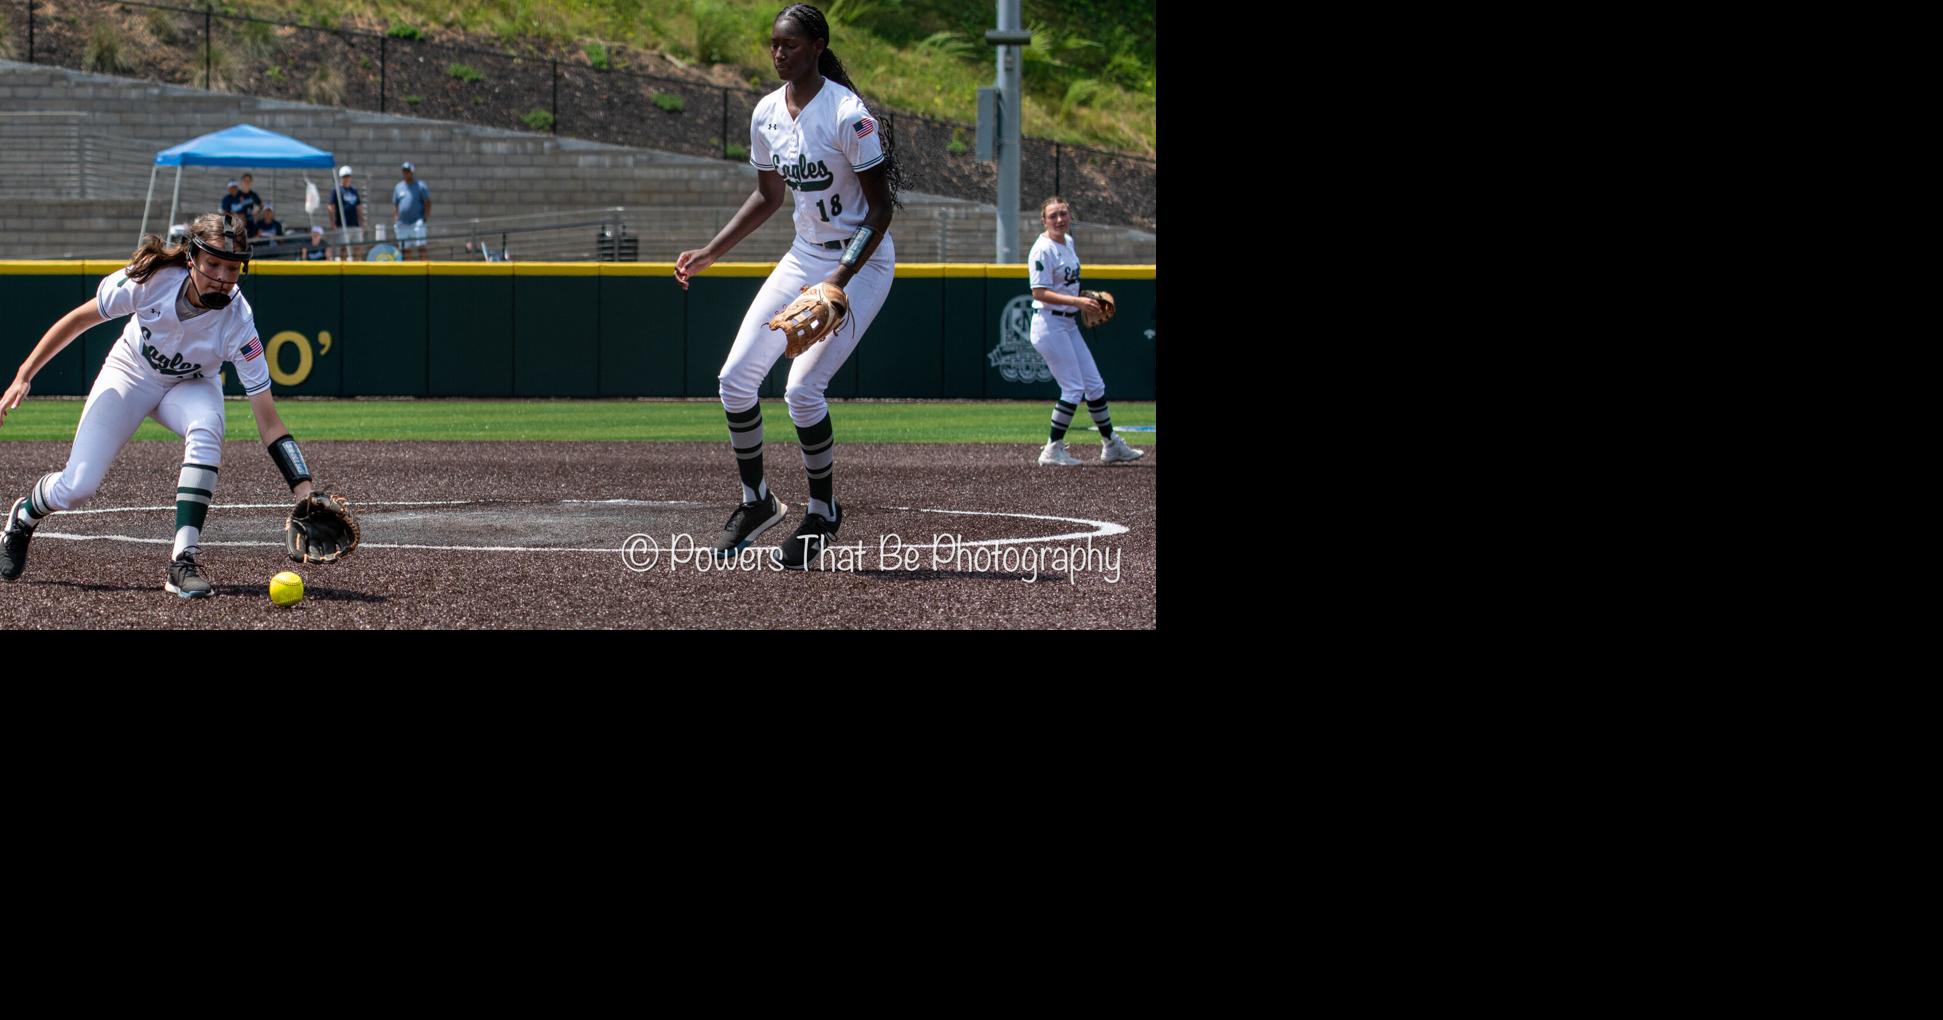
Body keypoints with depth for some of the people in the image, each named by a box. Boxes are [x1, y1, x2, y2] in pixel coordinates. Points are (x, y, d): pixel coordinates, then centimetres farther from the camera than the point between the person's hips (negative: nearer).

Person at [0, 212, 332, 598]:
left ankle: (184, 561, -32)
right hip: (131, 375, 0)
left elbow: (268, 421, -32)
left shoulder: (237, 323, -32)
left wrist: (304, 490, -43)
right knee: (77, 487, -13)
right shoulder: (150, 280, -31)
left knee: (206, 427, -36)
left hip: (193, 386, 0)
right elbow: (78, 319, -15)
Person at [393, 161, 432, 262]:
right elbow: (395, 205, 18)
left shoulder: (420, 186, 1)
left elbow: (428, 203, -1)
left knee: (420, 246, -13)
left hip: (417, 222, -5)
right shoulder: (398, 187, 14)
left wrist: (425, 218, -10)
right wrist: (395, 222, 11)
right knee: (406, 249, 5)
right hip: (402, 223, 5)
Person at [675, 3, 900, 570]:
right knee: (736, 378, -1)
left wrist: (840, 279, -28)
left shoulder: (847, 115, -21)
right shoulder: (767, 115, 1)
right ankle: (756, 502, 17)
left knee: (802, 388, -18)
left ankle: (823, 513, 3)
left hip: (862, 262, -7)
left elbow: (881, 206, -19)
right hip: (805, 257, 7)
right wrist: (710, 254, 10)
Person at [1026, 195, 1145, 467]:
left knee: (1095, 385, 12)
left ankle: (1111, 446, 21)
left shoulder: (1068, 242, 11)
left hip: (1069, 324, 9)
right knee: (1074, 388, -8)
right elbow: (1039, 293, -22)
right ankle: (1053, 450, 1)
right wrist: (1077, 301, -29)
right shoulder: (1043, 250, -16)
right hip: (1049, 324, -9)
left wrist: (1086, 302, 9)